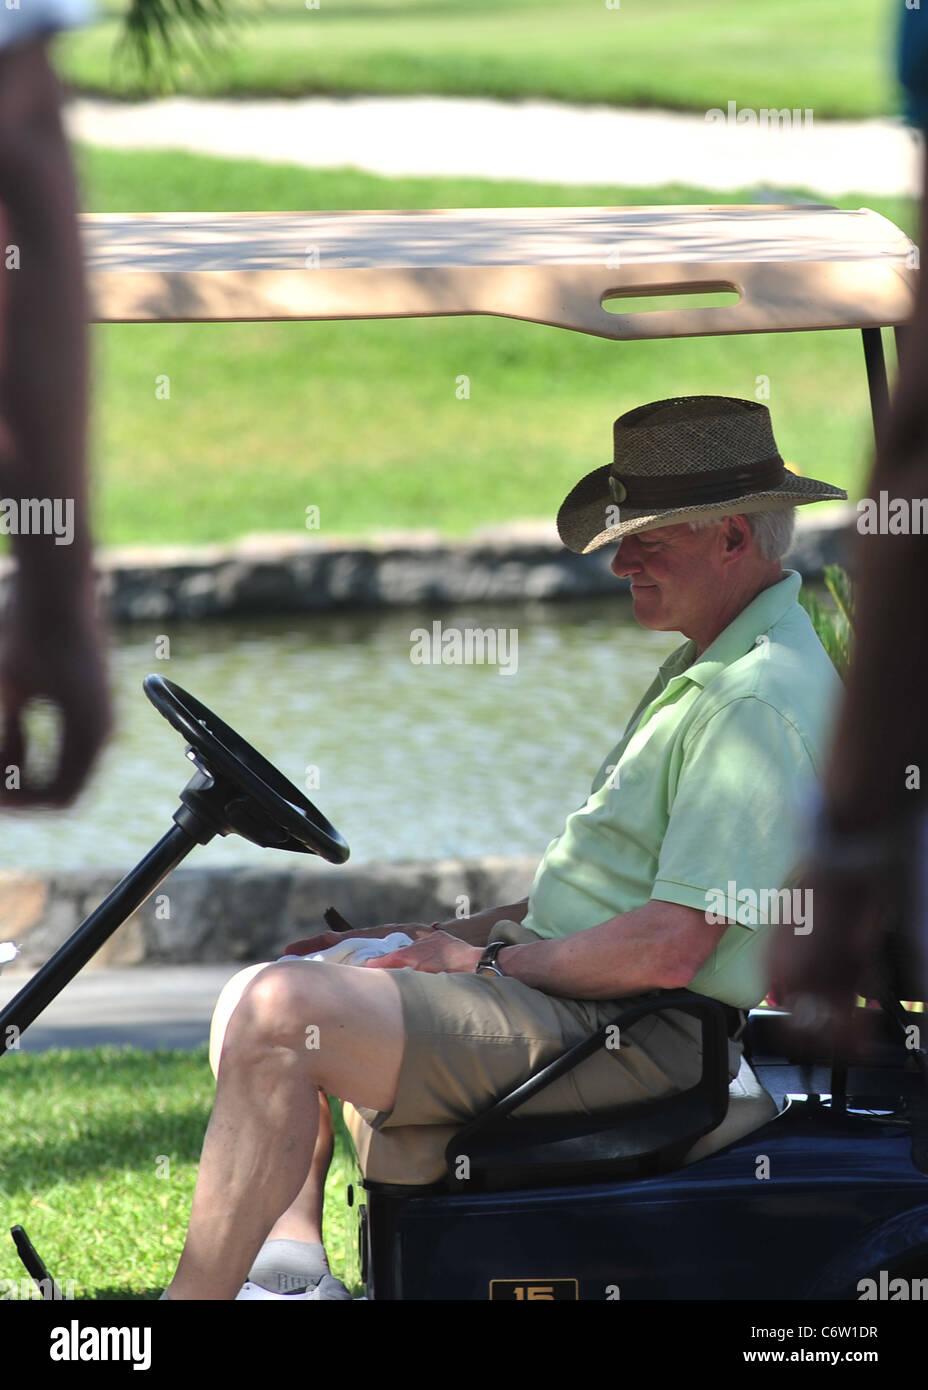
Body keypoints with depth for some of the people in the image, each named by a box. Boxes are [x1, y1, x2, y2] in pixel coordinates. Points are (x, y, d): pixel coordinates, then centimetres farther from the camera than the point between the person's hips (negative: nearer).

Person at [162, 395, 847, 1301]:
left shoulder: (759, 700, -18)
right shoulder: (704, 665, 18)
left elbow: (668, 949, -23)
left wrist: (484, 961, -10)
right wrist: (453, 935, 14)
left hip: (628, 1036, -12)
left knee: (279, 1015, -23)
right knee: (262, 993, 13)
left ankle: (196, 1292, -17)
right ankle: (288, 1263, -3)